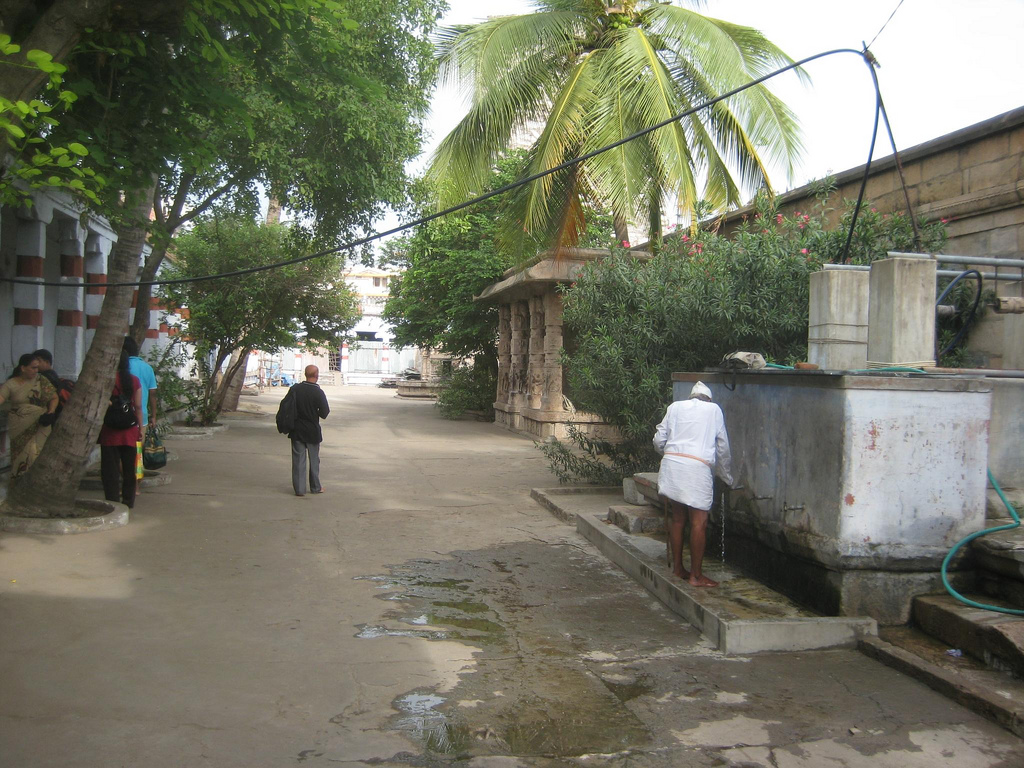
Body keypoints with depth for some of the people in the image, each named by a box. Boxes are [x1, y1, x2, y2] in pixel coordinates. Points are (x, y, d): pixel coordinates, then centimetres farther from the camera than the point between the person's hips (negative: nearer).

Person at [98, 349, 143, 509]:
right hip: (129, 430, 3)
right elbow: (138, 406, 1)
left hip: (109, 430, -3)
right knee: (129, 466, 12)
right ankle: (128, 500, 17)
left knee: (110, 467, 4)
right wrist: (140, 427, 7)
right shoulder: (134, 380, 0)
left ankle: (113, 500, 2)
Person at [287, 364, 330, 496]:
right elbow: (324, 413, -13)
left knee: (298, 459, 6)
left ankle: (299, 489, 6)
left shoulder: (295, 389, -5)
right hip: (313, 431, -2)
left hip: (296, 430, 2)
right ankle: (315, 487, 22)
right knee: (314, 459, 13)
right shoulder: (318, 392, -14)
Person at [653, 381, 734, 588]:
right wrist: (727, 476, 30)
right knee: (699, 522, 0)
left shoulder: (675, 407, 18)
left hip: (671, 462, 3)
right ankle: (696, 575, 1)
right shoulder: (714, 410, 15)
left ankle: (677, 567, 19)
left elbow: (659, 440, 12)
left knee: (677, 519, 12)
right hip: (698, 468, -3)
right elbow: (723, 448, 18)